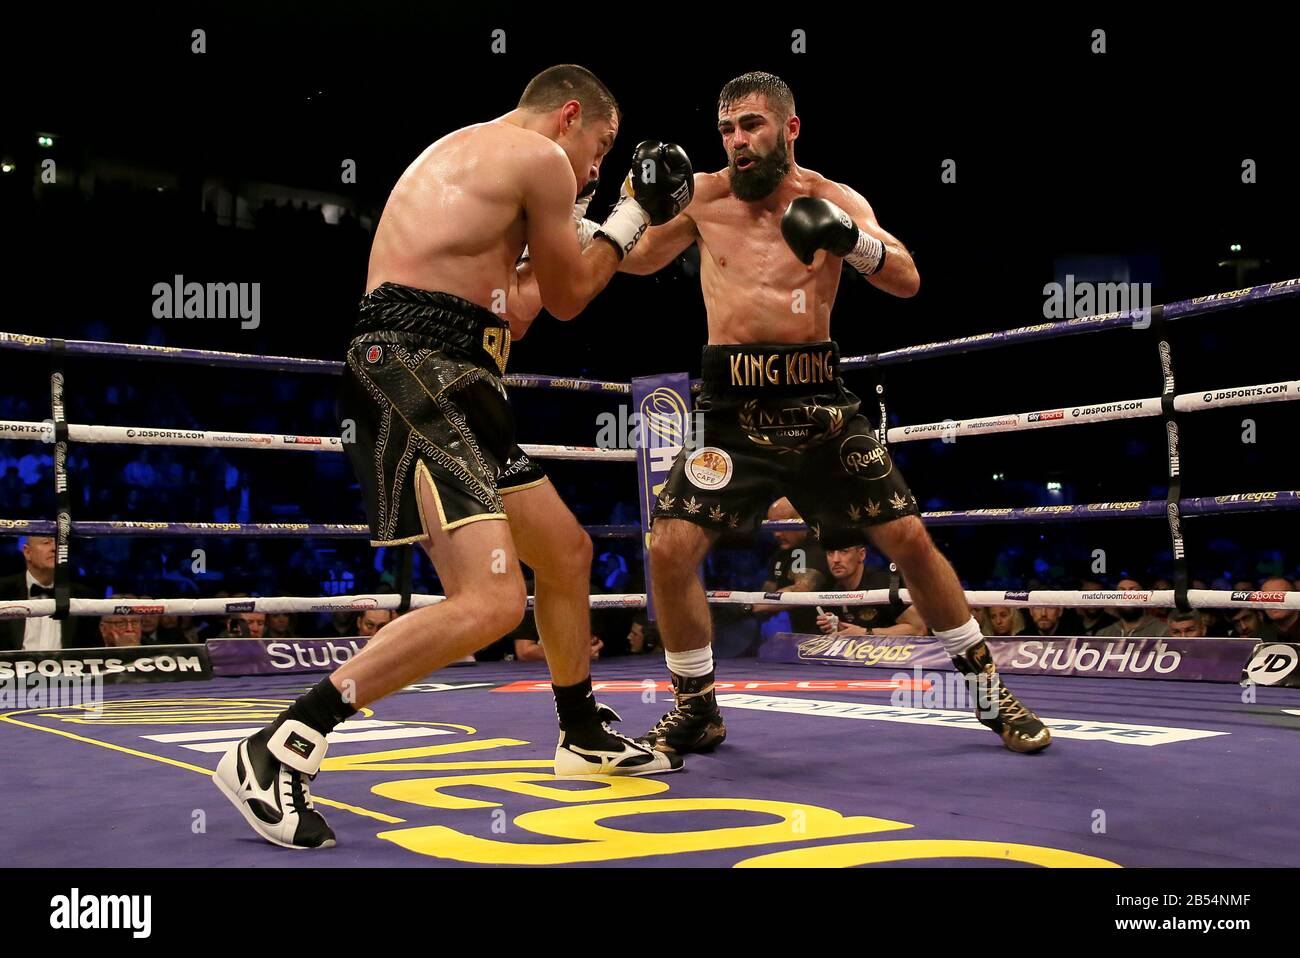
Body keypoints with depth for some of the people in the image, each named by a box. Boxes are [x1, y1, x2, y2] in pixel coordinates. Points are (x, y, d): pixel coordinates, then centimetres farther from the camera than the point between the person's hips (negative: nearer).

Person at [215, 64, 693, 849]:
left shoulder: (467, 157, 27)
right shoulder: (539, 154, -2)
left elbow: (515, 312, 26)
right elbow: (569, 298, 7)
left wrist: (569, 238, 32)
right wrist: (633, 212, 19)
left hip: (453, 384, 11)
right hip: (412, 370, -11)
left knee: (567, 552, 20)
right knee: (491, 603, -22)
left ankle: (586, 738, 38)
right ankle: (279, 750, -16)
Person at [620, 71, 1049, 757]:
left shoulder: (833, 201, 2)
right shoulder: (703, 197, 4)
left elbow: (907, 282, -6)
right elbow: (635, 261, 8)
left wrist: (856, 241, -26)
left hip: (820, 401, 0)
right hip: (732, 409, 0)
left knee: (909, 539, 1)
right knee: (670, 547, -13)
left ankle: (989, 688, 21)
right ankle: (695, 709, 8)